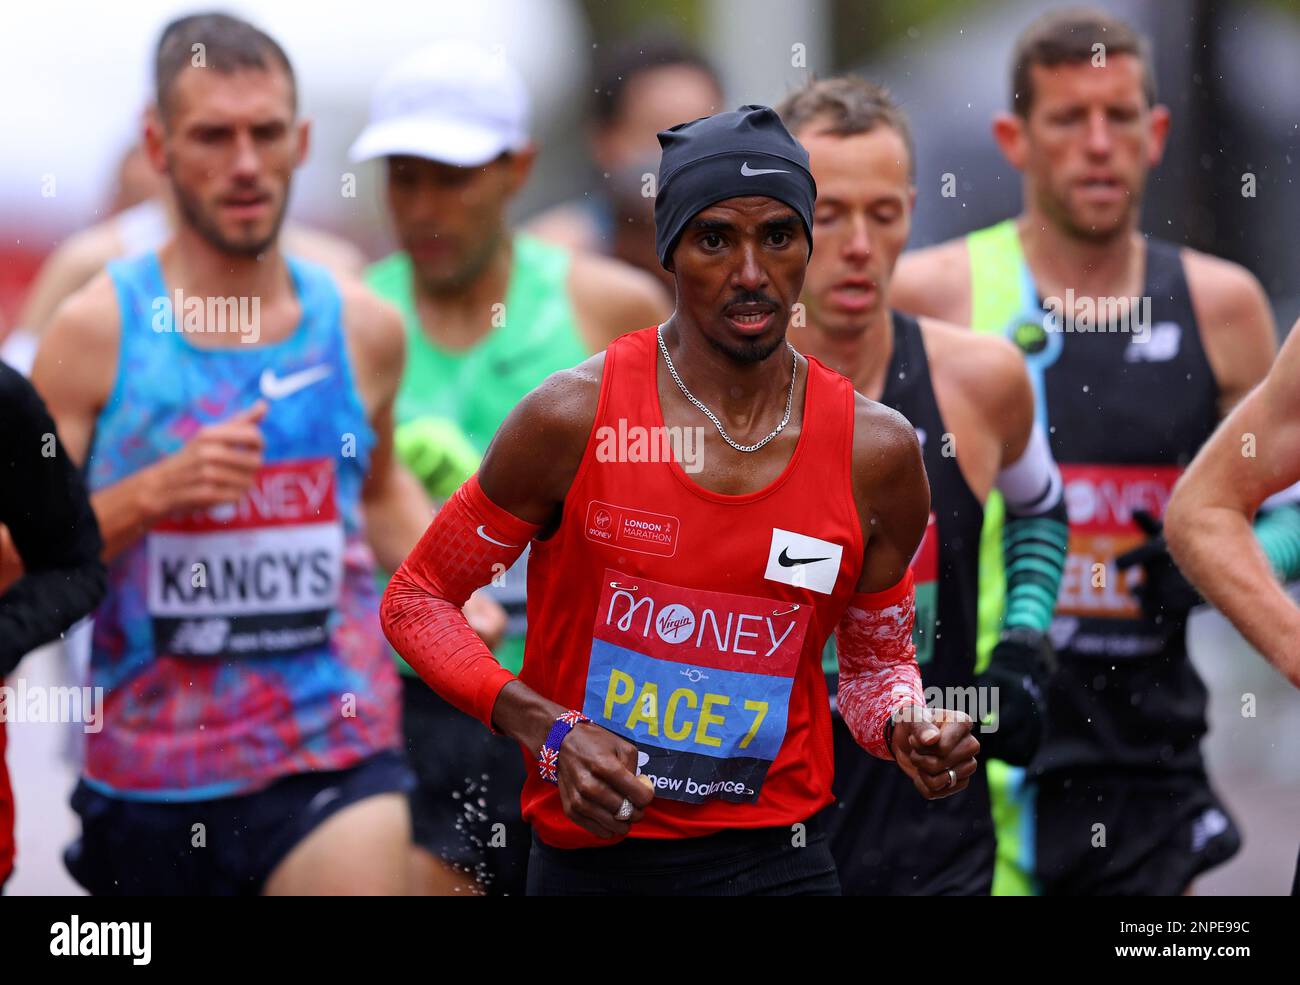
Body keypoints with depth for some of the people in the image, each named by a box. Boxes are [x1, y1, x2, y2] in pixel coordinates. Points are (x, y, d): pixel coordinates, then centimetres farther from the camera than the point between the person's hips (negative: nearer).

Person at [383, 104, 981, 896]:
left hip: (776, 859, 1)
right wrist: (551, 732, -15)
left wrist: (908, 728, -9)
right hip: (587, 853, -1)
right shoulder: (575, 416, -11)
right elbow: (416, 597, -2)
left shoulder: (878, 453, -3)